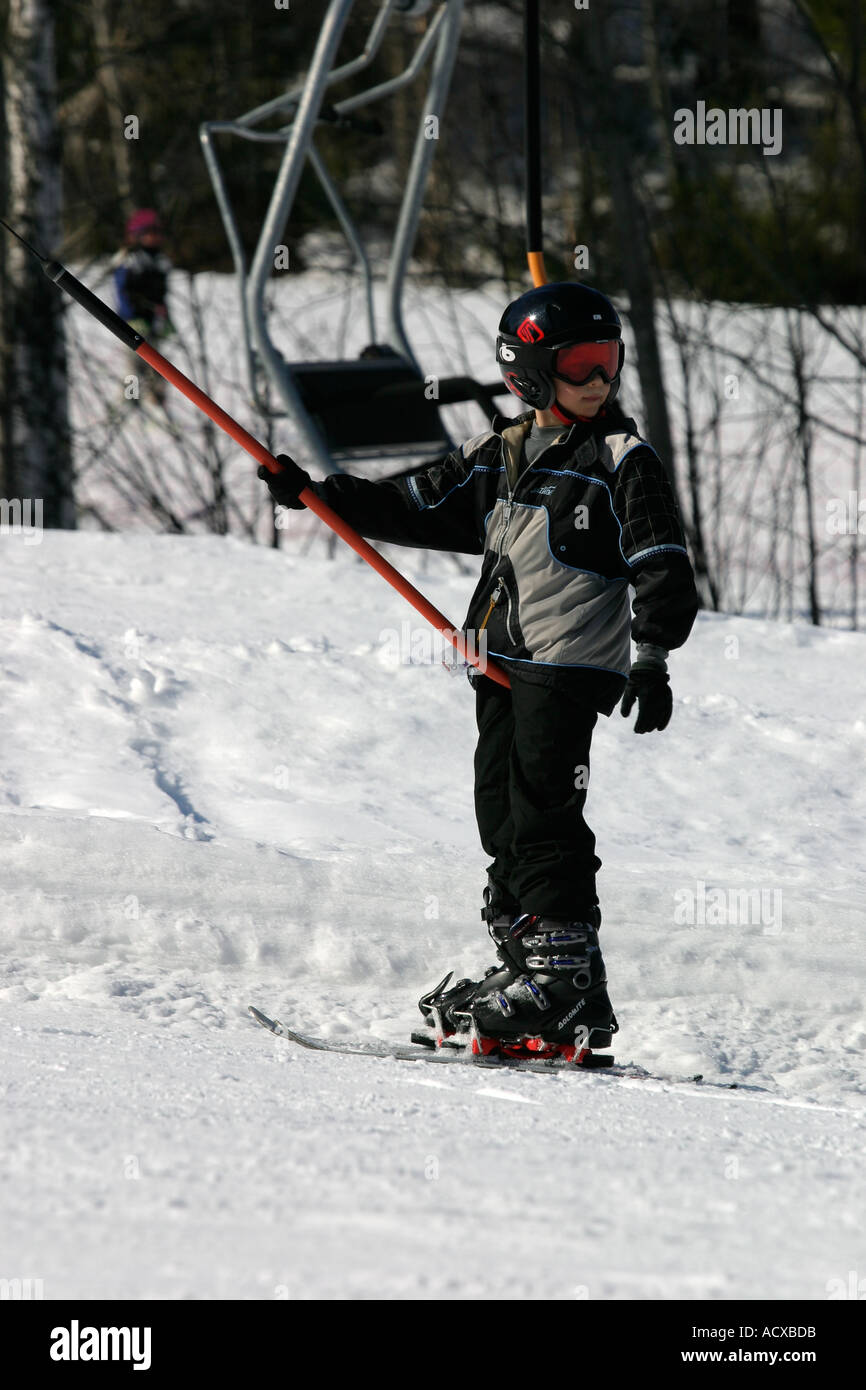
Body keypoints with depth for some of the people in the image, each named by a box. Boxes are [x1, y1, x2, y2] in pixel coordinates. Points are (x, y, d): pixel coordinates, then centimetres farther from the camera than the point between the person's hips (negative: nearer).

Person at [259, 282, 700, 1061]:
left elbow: (661, 565, -5)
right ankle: (523, 963, 11)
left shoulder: (622, 460, -2)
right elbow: (419, 506, 20)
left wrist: (652, 654, -15)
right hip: (501, 662, 7)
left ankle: (567, 976, -12)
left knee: (542, 812, -12)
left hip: (572, 661, -7)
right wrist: (317, 494, 14)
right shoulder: (499, 456, 15)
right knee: (502, 815, 5)